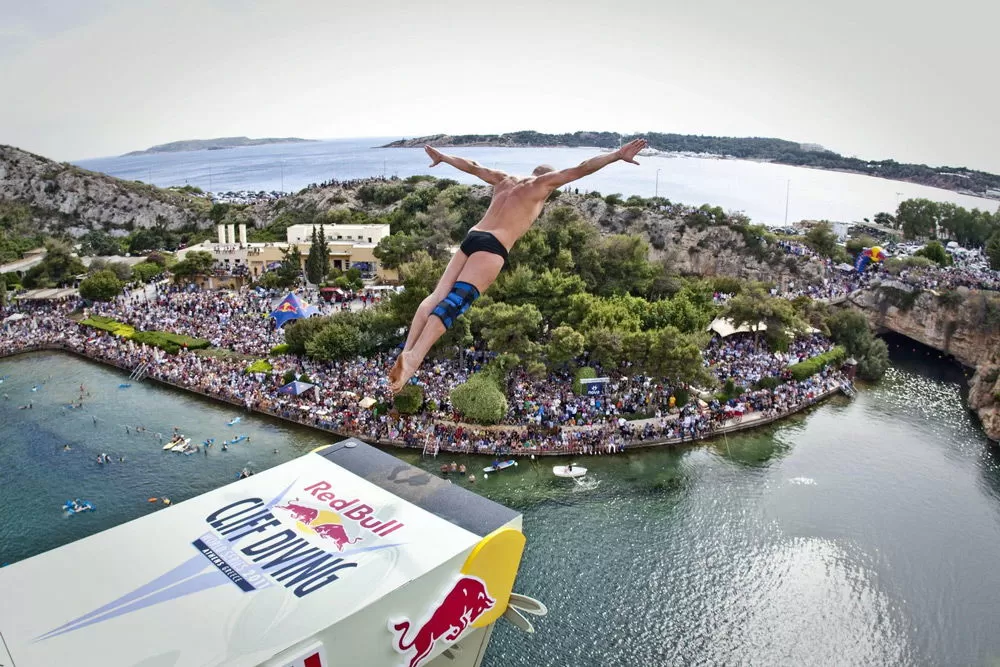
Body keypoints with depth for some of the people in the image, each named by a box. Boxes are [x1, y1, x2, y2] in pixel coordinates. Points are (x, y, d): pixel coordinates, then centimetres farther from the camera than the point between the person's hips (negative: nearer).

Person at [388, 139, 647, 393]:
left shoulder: (504, 179, 27)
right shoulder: (541, 183, 11)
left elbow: (471, 166, 37)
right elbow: (580, 169, 6)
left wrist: (441, 157, 51)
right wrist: (618, 155, 9)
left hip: (471, 238, 7)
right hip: (492, 247, -7)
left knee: (438, 296, -2)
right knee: (455, 301, -19)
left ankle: (406, 352, -13)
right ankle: (413, 358, -32)